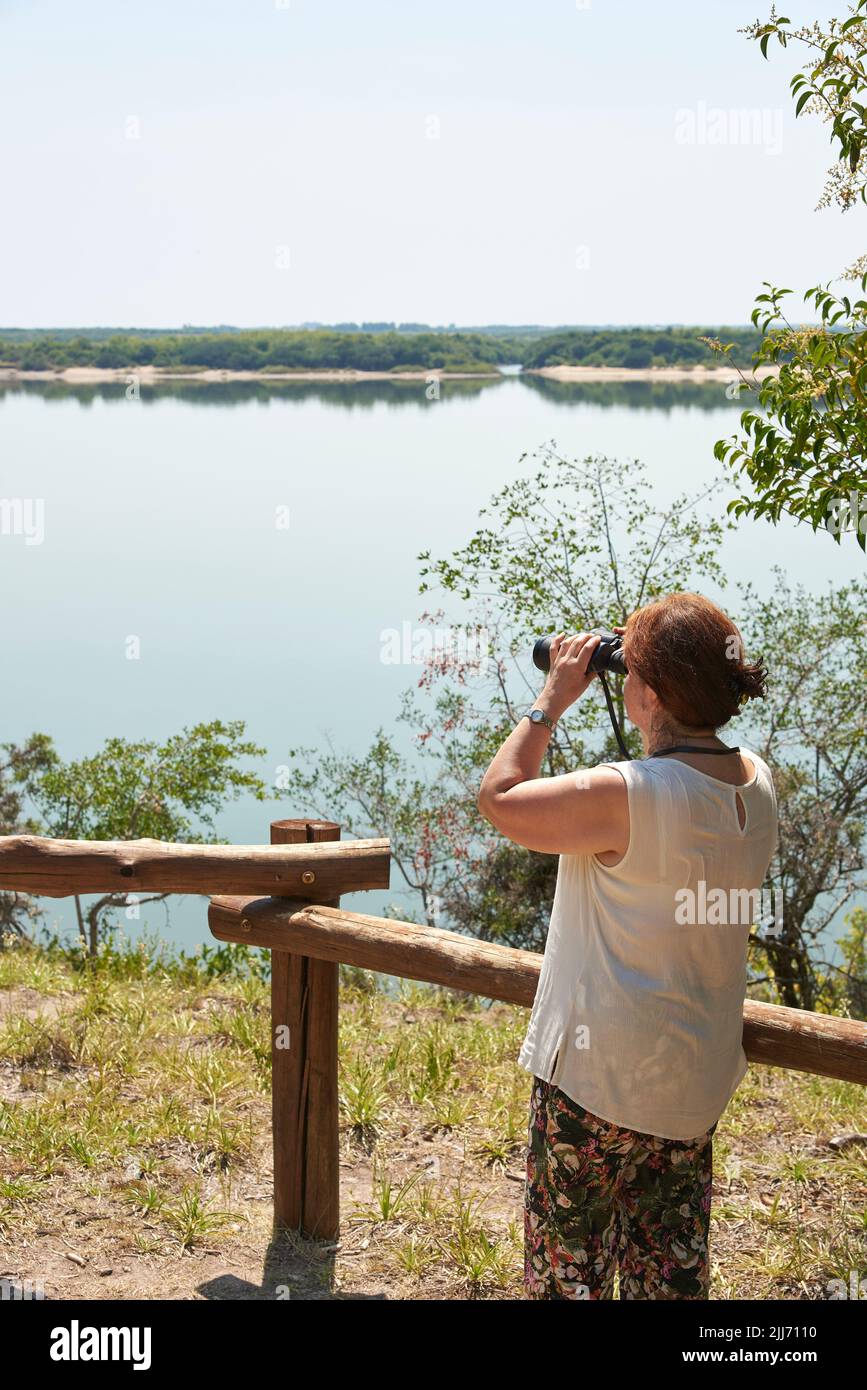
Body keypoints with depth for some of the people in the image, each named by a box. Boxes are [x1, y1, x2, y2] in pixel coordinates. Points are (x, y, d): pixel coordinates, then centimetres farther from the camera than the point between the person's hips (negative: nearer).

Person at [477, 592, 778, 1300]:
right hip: (701, 1078, 7)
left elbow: (498, 797, -14)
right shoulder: (757, 781, -3)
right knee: (672, 1268, 19)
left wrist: (553, 699, -6)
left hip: (599, 1075, -7)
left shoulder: (627, 796, -26)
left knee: (564, 1265, 11)